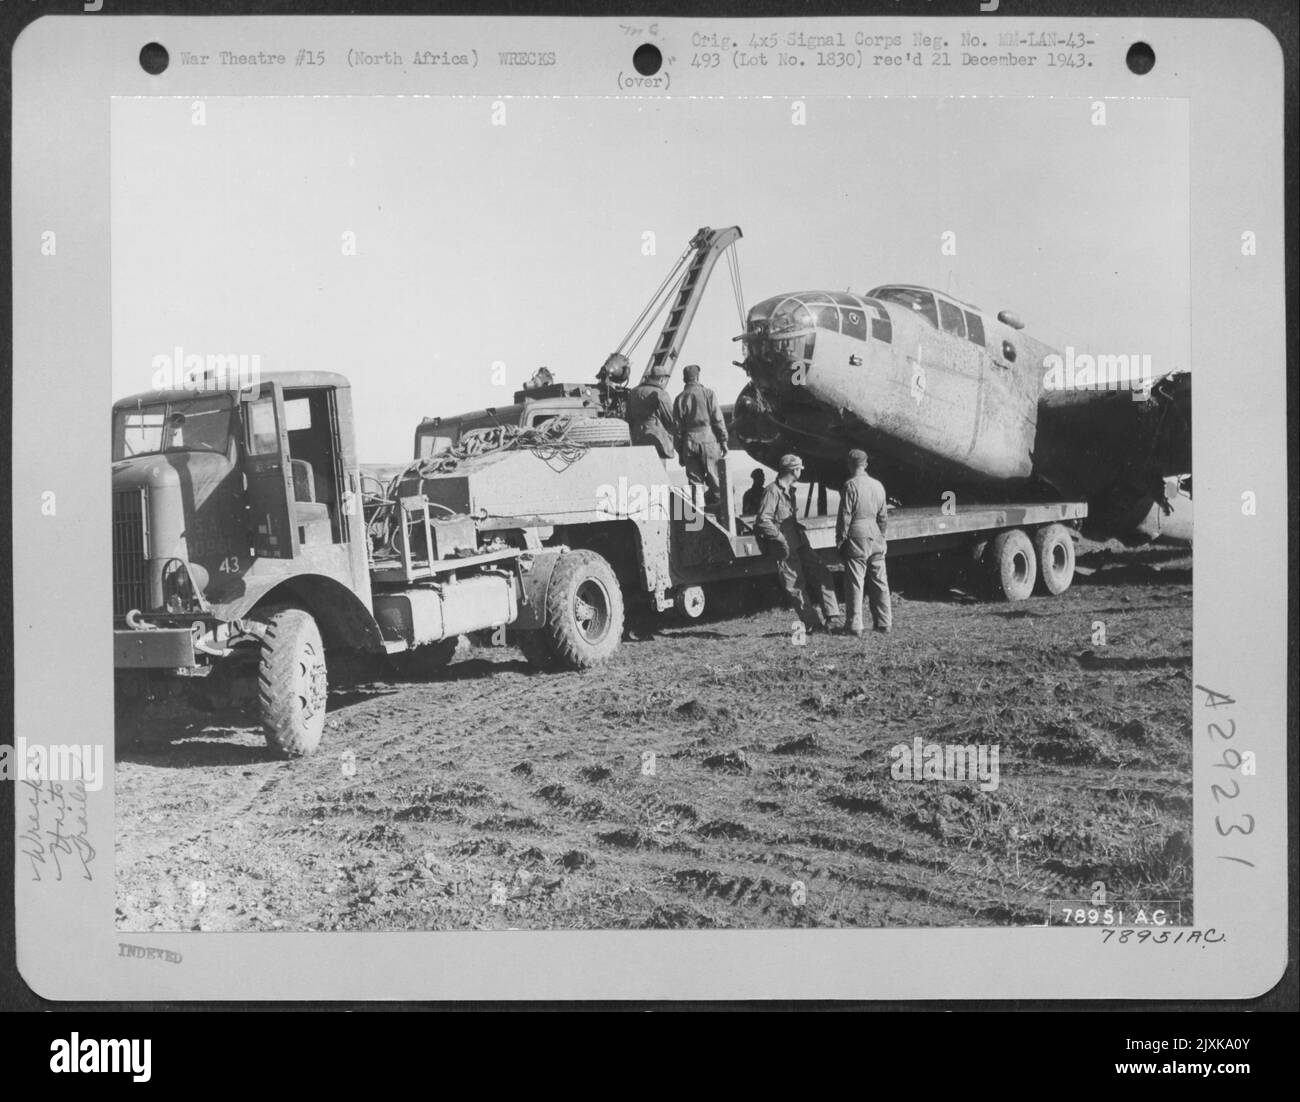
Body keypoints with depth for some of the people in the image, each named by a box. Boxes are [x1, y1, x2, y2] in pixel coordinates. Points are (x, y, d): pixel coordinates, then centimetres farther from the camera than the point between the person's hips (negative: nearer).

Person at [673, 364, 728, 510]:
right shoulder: (708, 394, -1)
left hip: (689, 442, 2)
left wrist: (680, 452, 10)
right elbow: (718, 420, -4)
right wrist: (723, 440, 2)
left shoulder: (680, 399, 6)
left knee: (695, 481, 6)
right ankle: (717, 507, 1)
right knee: (714, 480, 4)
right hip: (709, 440, -2)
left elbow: (678, 428, 6)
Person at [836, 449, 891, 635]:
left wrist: (840, 540, -3)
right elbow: (883, 516, 14)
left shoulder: (851, 485, -10)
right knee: (879, 581, 11)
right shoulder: (878, 485, 8)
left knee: (854, 583, -2)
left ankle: (854, 625, -2)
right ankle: (883, 622, 15)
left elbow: (845, 516, -10)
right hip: (875, 537, 6)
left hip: (857, 538, -6)